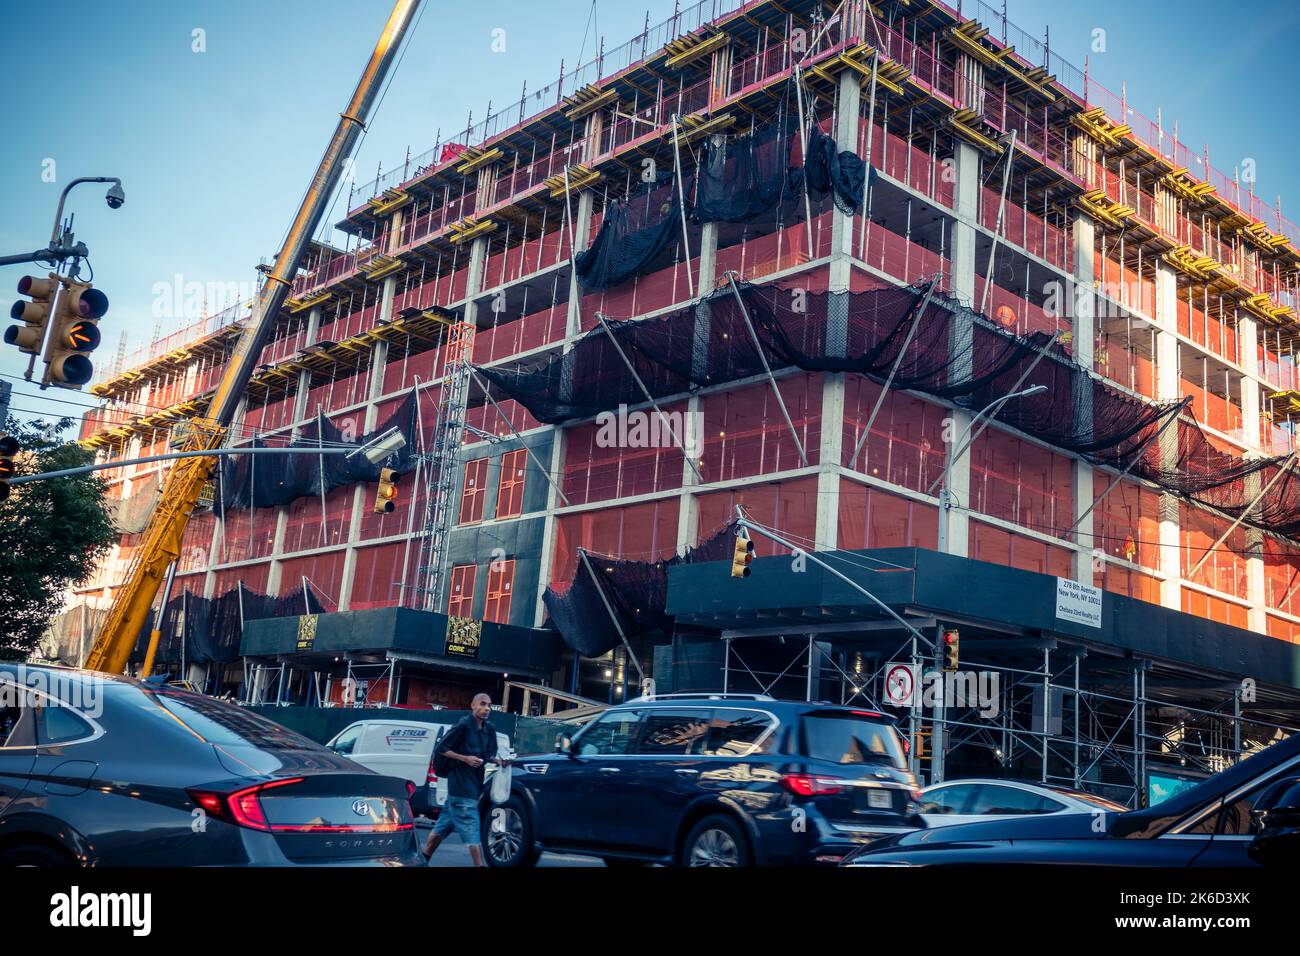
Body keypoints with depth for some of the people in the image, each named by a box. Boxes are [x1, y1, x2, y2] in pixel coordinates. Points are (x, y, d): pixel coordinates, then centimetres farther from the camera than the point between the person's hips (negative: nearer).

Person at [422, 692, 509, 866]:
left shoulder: (489, 729, 8)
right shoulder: (463, 725, -13)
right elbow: (441, 748, -10)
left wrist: (498, 760, -3)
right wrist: (465, 759, -18)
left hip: (474, 785, 7)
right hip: (461, 785, -7)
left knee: (444, 825, 15)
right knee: (471, 828, -8)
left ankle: (424, 858, 25)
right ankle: (479, 865, -7)